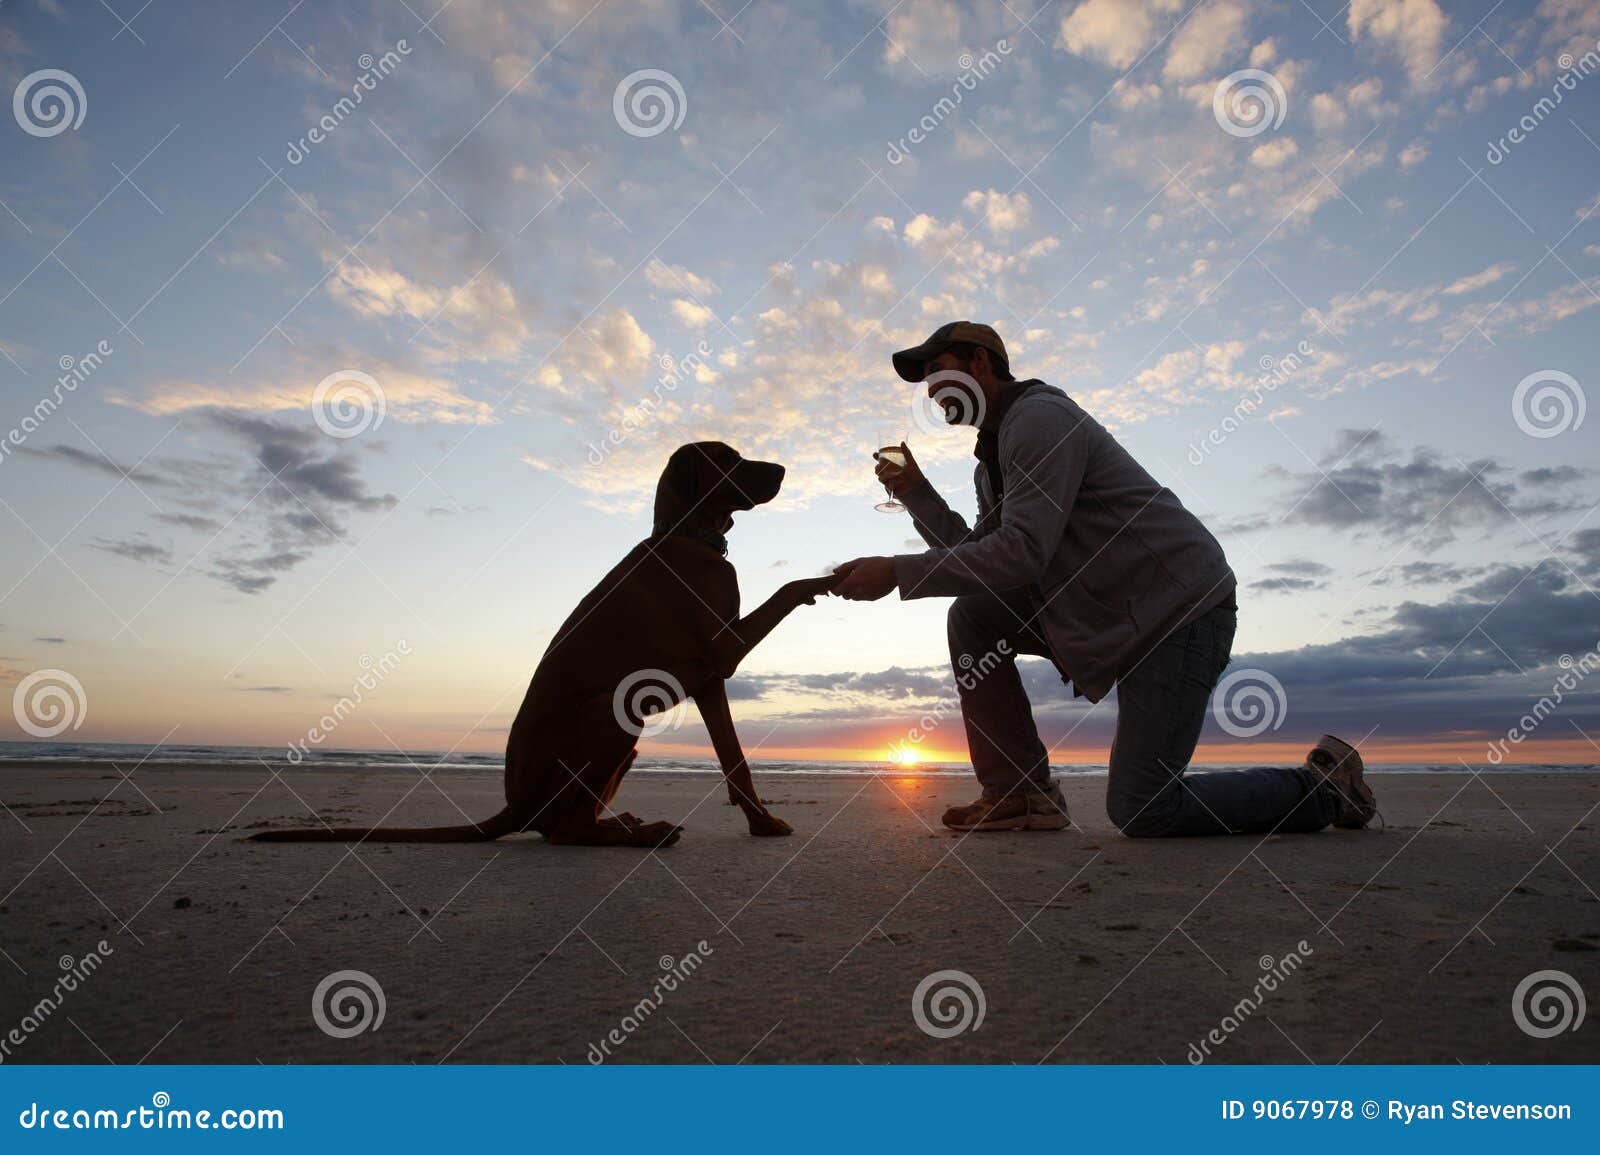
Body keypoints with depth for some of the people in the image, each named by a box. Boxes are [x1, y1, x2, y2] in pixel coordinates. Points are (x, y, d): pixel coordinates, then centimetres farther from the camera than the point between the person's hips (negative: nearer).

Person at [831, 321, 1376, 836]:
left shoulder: (1040, 416, -14)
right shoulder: (994, 455, 18)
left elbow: (1021, 553, -26)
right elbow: (977, 557, 9)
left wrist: (897, 572, -25)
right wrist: (916, 492, 3)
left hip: (1181, 606, -9)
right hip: (1111, 612, 9)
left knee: (1140, 810, -9)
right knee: (973, 615, -2)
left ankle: (1323, 787, 13)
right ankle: (1018, 793, 1)